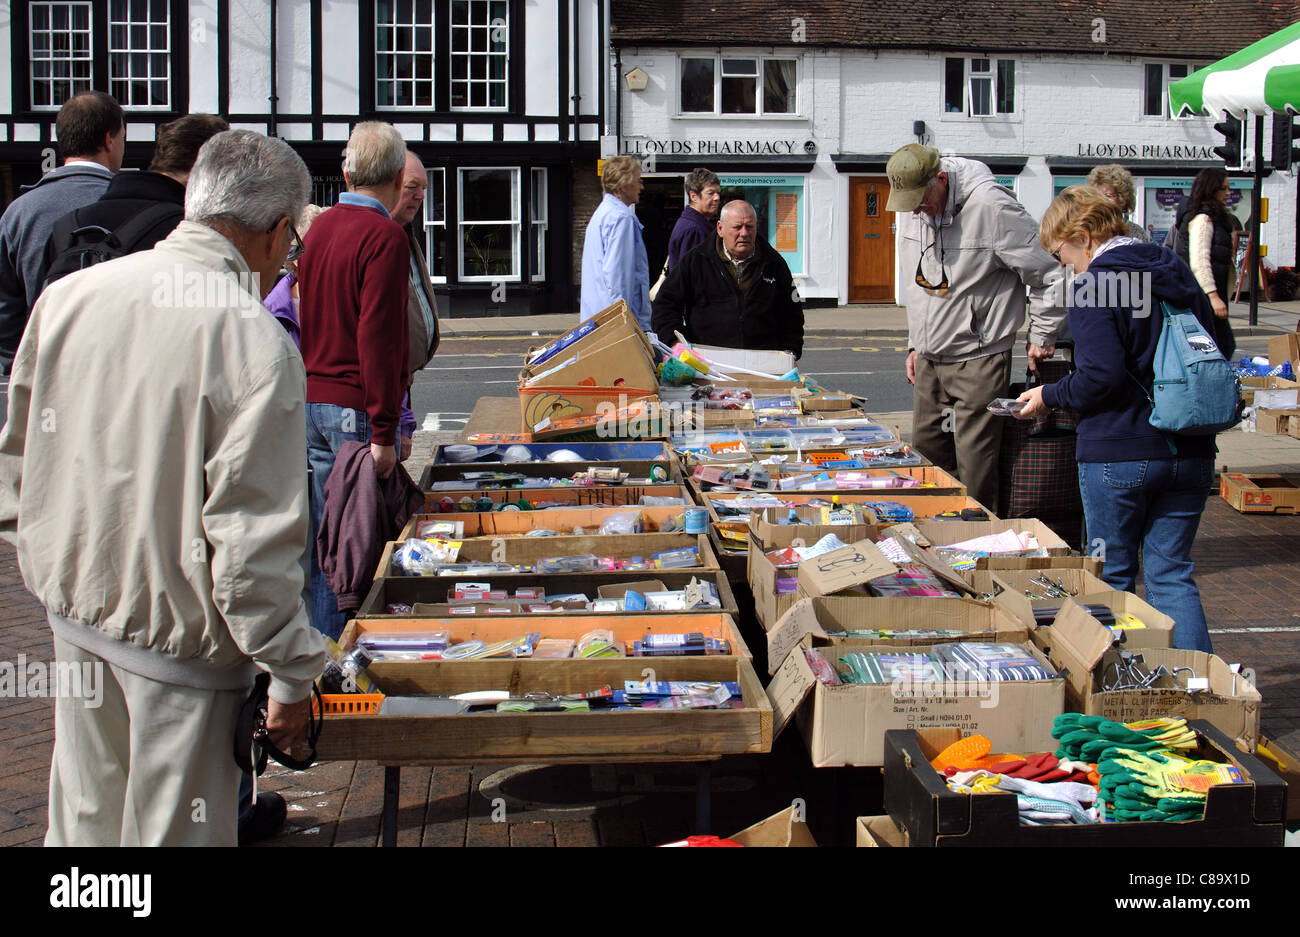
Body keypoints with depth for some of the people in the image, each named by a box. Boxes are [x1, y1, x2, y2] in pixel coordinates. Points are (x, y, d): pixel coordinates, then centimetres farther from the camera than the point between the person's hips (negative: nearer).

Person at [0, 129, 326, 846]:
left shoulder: (68, 296, -1)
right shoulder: (255, 344, -20)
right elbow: (253, 540, -21)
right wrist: (291, 677, -11)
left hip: (73, 609, 6)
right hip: (180, 638, -6)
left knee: (84, 821, 21)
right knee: (173, 832, 8)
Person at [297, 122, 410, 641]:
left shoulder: (319, 228, 13)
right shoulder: (383, 236, -13)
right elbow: (377, 338, -19)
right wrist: (383, 432, -19)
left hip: (312, 400, 8)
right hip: (355, 409, -8)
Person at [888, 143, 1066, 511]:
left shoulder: (990, 206, -18)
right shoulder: (911, 209, 6)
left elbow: (1050, 273, -11)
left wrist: (1043, 337, -3)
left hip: (978, 360, -7)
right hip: (929, 360, 7)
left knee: (975, 476, -7)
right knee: (924, 456, 8)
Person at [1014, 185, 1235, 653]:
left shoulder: (1092, 284, -12)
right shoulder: (1176, 271, 10)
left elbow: (1102, 374, -20)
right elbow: (1224, 347, 14)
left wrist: (1049, 397, -5)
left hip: (1118, 454, -6)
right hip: (1190, 452, 6)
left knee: (1112, 576, 8)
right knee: (1172, 574, 10)